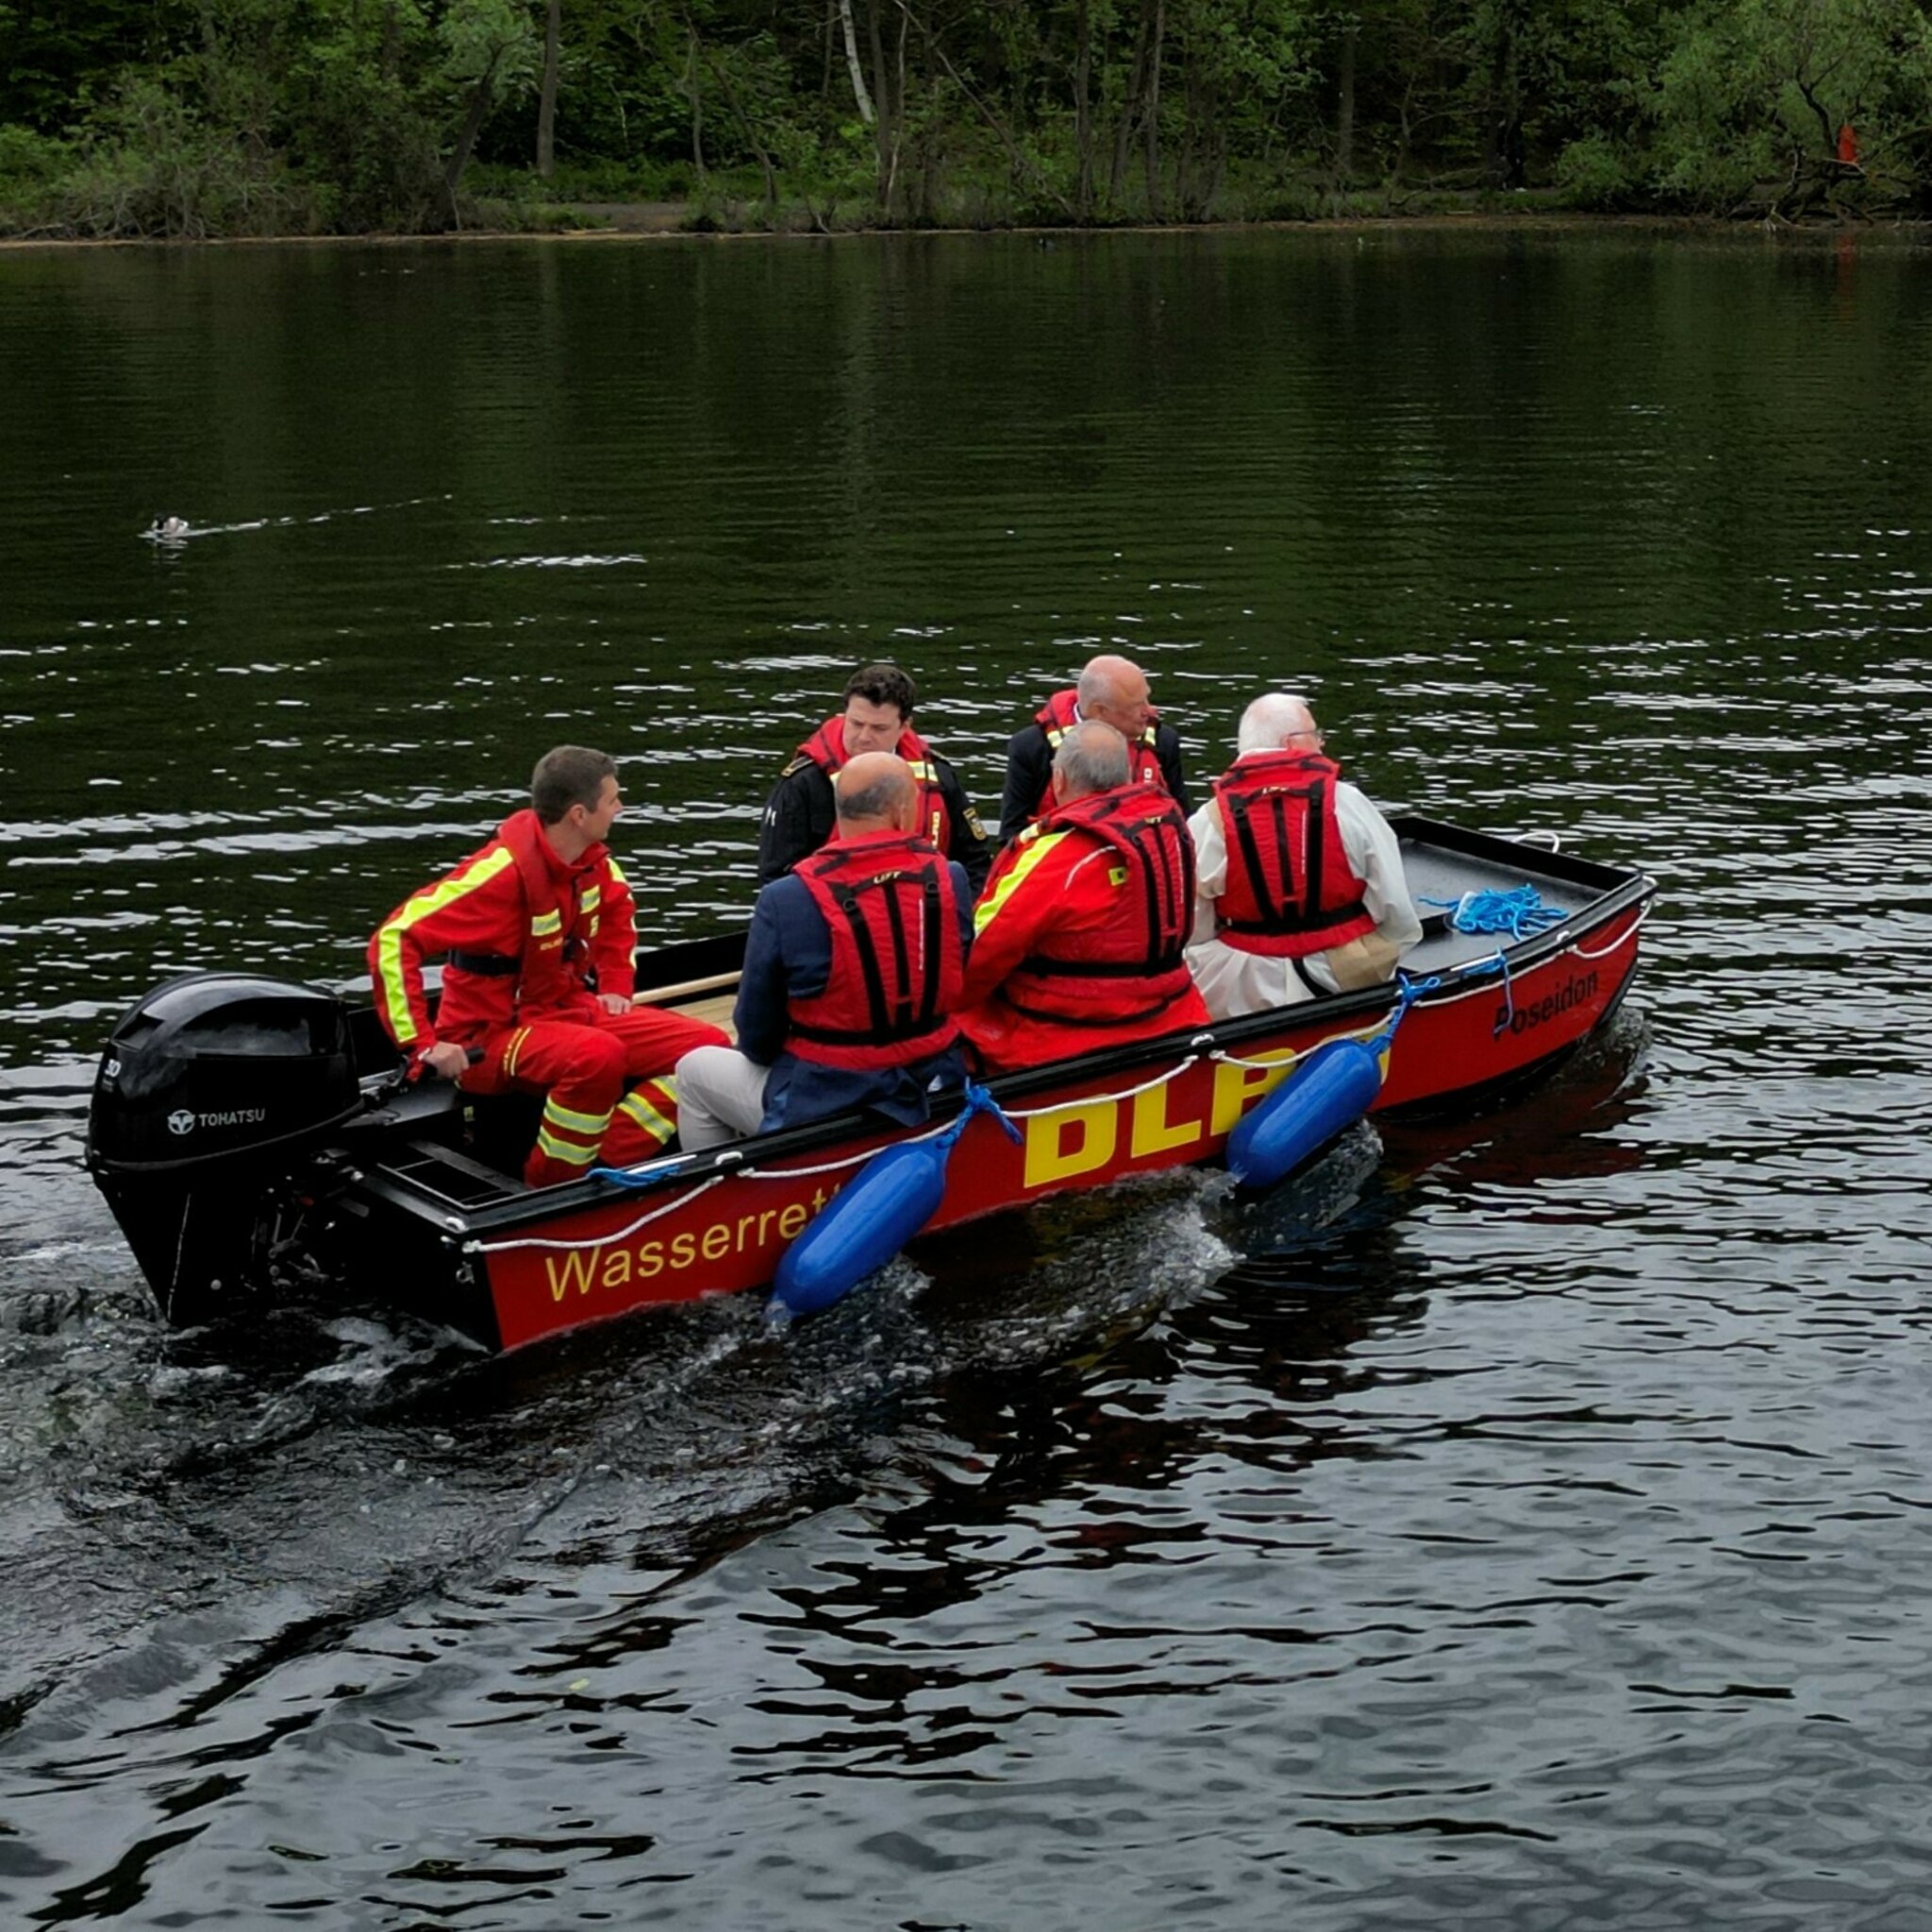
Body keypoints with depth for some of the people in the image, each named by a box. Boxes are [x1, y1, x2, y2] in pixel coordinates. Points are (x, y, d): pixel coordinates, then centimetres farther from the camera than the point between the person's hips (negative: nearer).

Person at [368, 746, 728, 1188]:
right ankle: (550, 1193, -21)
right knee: (598, 1053, -39)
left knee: (707, 1047, -5)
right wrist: (423, 1045, -29)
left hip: (566, 1011, 8)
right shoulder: (504, 871, -25)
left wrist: (616, 986, 14)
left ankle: (606, 1171, -13)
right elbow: (392, 941, -27)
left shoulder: (591, 860, -2)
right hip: (490, 1038, -8)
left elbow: (615, 904, 24)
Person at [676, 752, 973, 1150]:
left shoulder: (786, 901, -19)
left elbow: (756, 1037, -9)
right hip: (934, 1088, 5)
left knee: (695, 1070, 22)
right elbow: (955, 985, 4)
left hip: (820, 1107, -4)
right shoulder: (950, 880, -10)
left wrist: (762, 1051, 14)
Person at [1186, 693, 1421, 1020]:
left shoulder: (1210, 822, -5)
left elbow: (1192, 933, -2)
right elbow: (1396, 910, -2)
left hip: (1246, 993, -1)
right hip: (1348, 978, 1)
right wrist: (1375, 964, 15)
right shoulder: (1348, 804, -5)